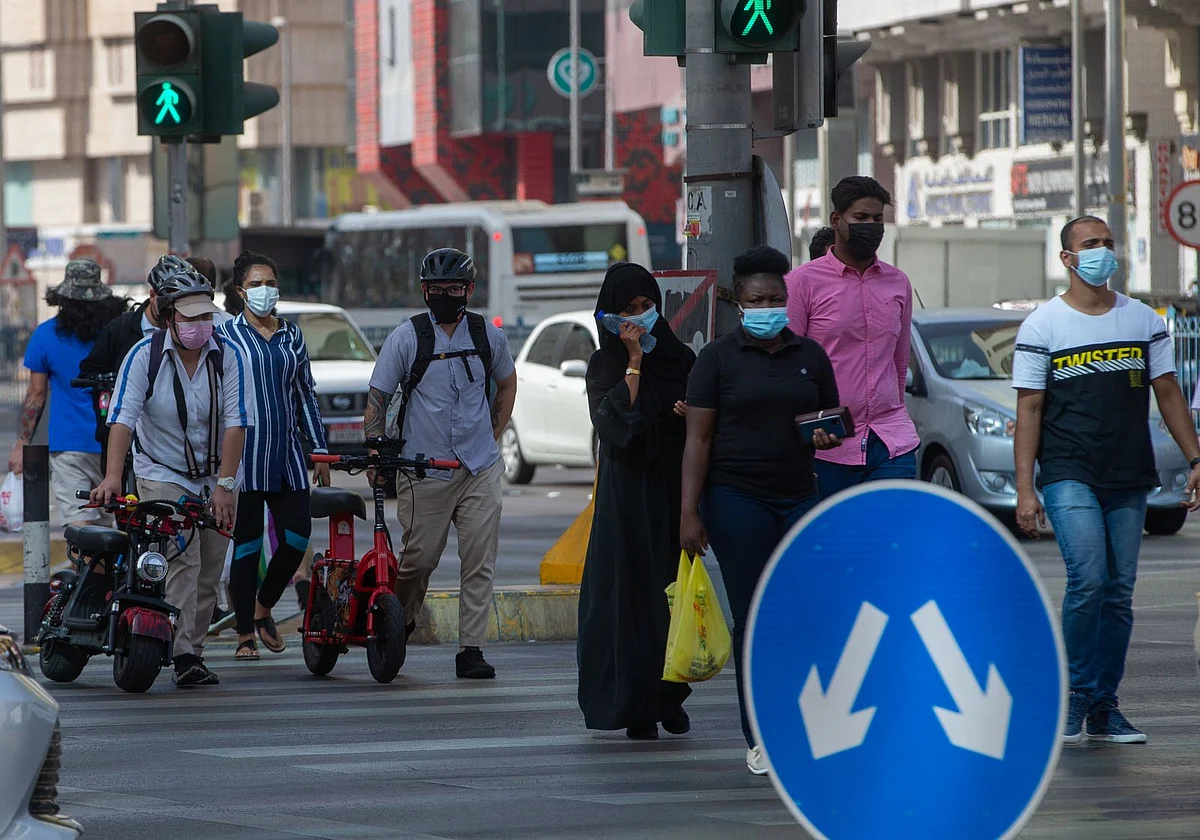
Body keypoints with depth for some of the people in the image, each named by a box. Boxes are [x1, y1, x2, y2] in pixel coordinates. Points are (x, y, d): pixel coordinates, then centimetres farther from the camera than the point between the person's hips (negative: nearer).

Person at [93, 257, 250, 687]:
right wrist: (113, 477, -32)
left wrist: (226, 484, -19)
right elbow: (122, 419, -19)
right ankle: (185, 657, -22)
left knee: (208, 573, 6)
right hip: (163, 477, -3)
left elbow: (235, 424, -11)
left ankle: (193, 649, 18)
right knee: (183, 561, -18)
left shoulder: (227, 356, -7)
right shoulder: (145, 356, -12)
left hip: (216, 478, 3)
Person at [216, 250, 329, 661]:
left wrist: (320, 450, 15)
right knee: (247, 545, -2)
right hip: (242, 454, -4)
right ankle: (245, 635, 6)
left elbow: (306, 395, 18)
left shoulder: (292, 335, 13)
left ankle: (263, 608, 21)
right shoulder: (226, 335, 1)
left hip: (287, 455, 4)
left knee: (297, 538, -3)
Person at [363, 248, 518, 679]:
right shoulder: (407, 337, -2)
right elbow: (377, 400, 2)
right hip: (425, 472, -2)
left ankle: (471, 650, 1)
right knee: (419, 558, 0)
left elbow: (507, 383, 25)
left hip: (480, 469, 2)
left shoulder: (488, 336, 6)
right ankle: (399, 622, 26)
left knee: (480, 562, -3)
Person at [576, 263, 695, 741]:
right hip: (627, 487, -3)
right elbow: (612, 419, -17)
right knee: (630, 588, -5)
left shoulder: (680, 357, 10)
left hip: (674, 485, 3)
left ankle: (669, 696, 11)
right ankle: (635, 704, -2)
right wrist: (634, 362, -14)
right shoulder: (605, 364, 0)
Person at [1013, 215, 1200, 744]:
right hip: (1069, 476, -4)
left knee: (1119, 593, 4)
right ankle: (1077, 696, -6)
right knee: (1088, 580, -19)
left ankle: (1104, 709, 11)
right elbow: (1029, 408, 0)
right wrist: (1024, 489, -6)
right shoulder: (1041, 326, 2)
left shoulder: (1144, 321, 12)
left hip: (1130, 480, 4)